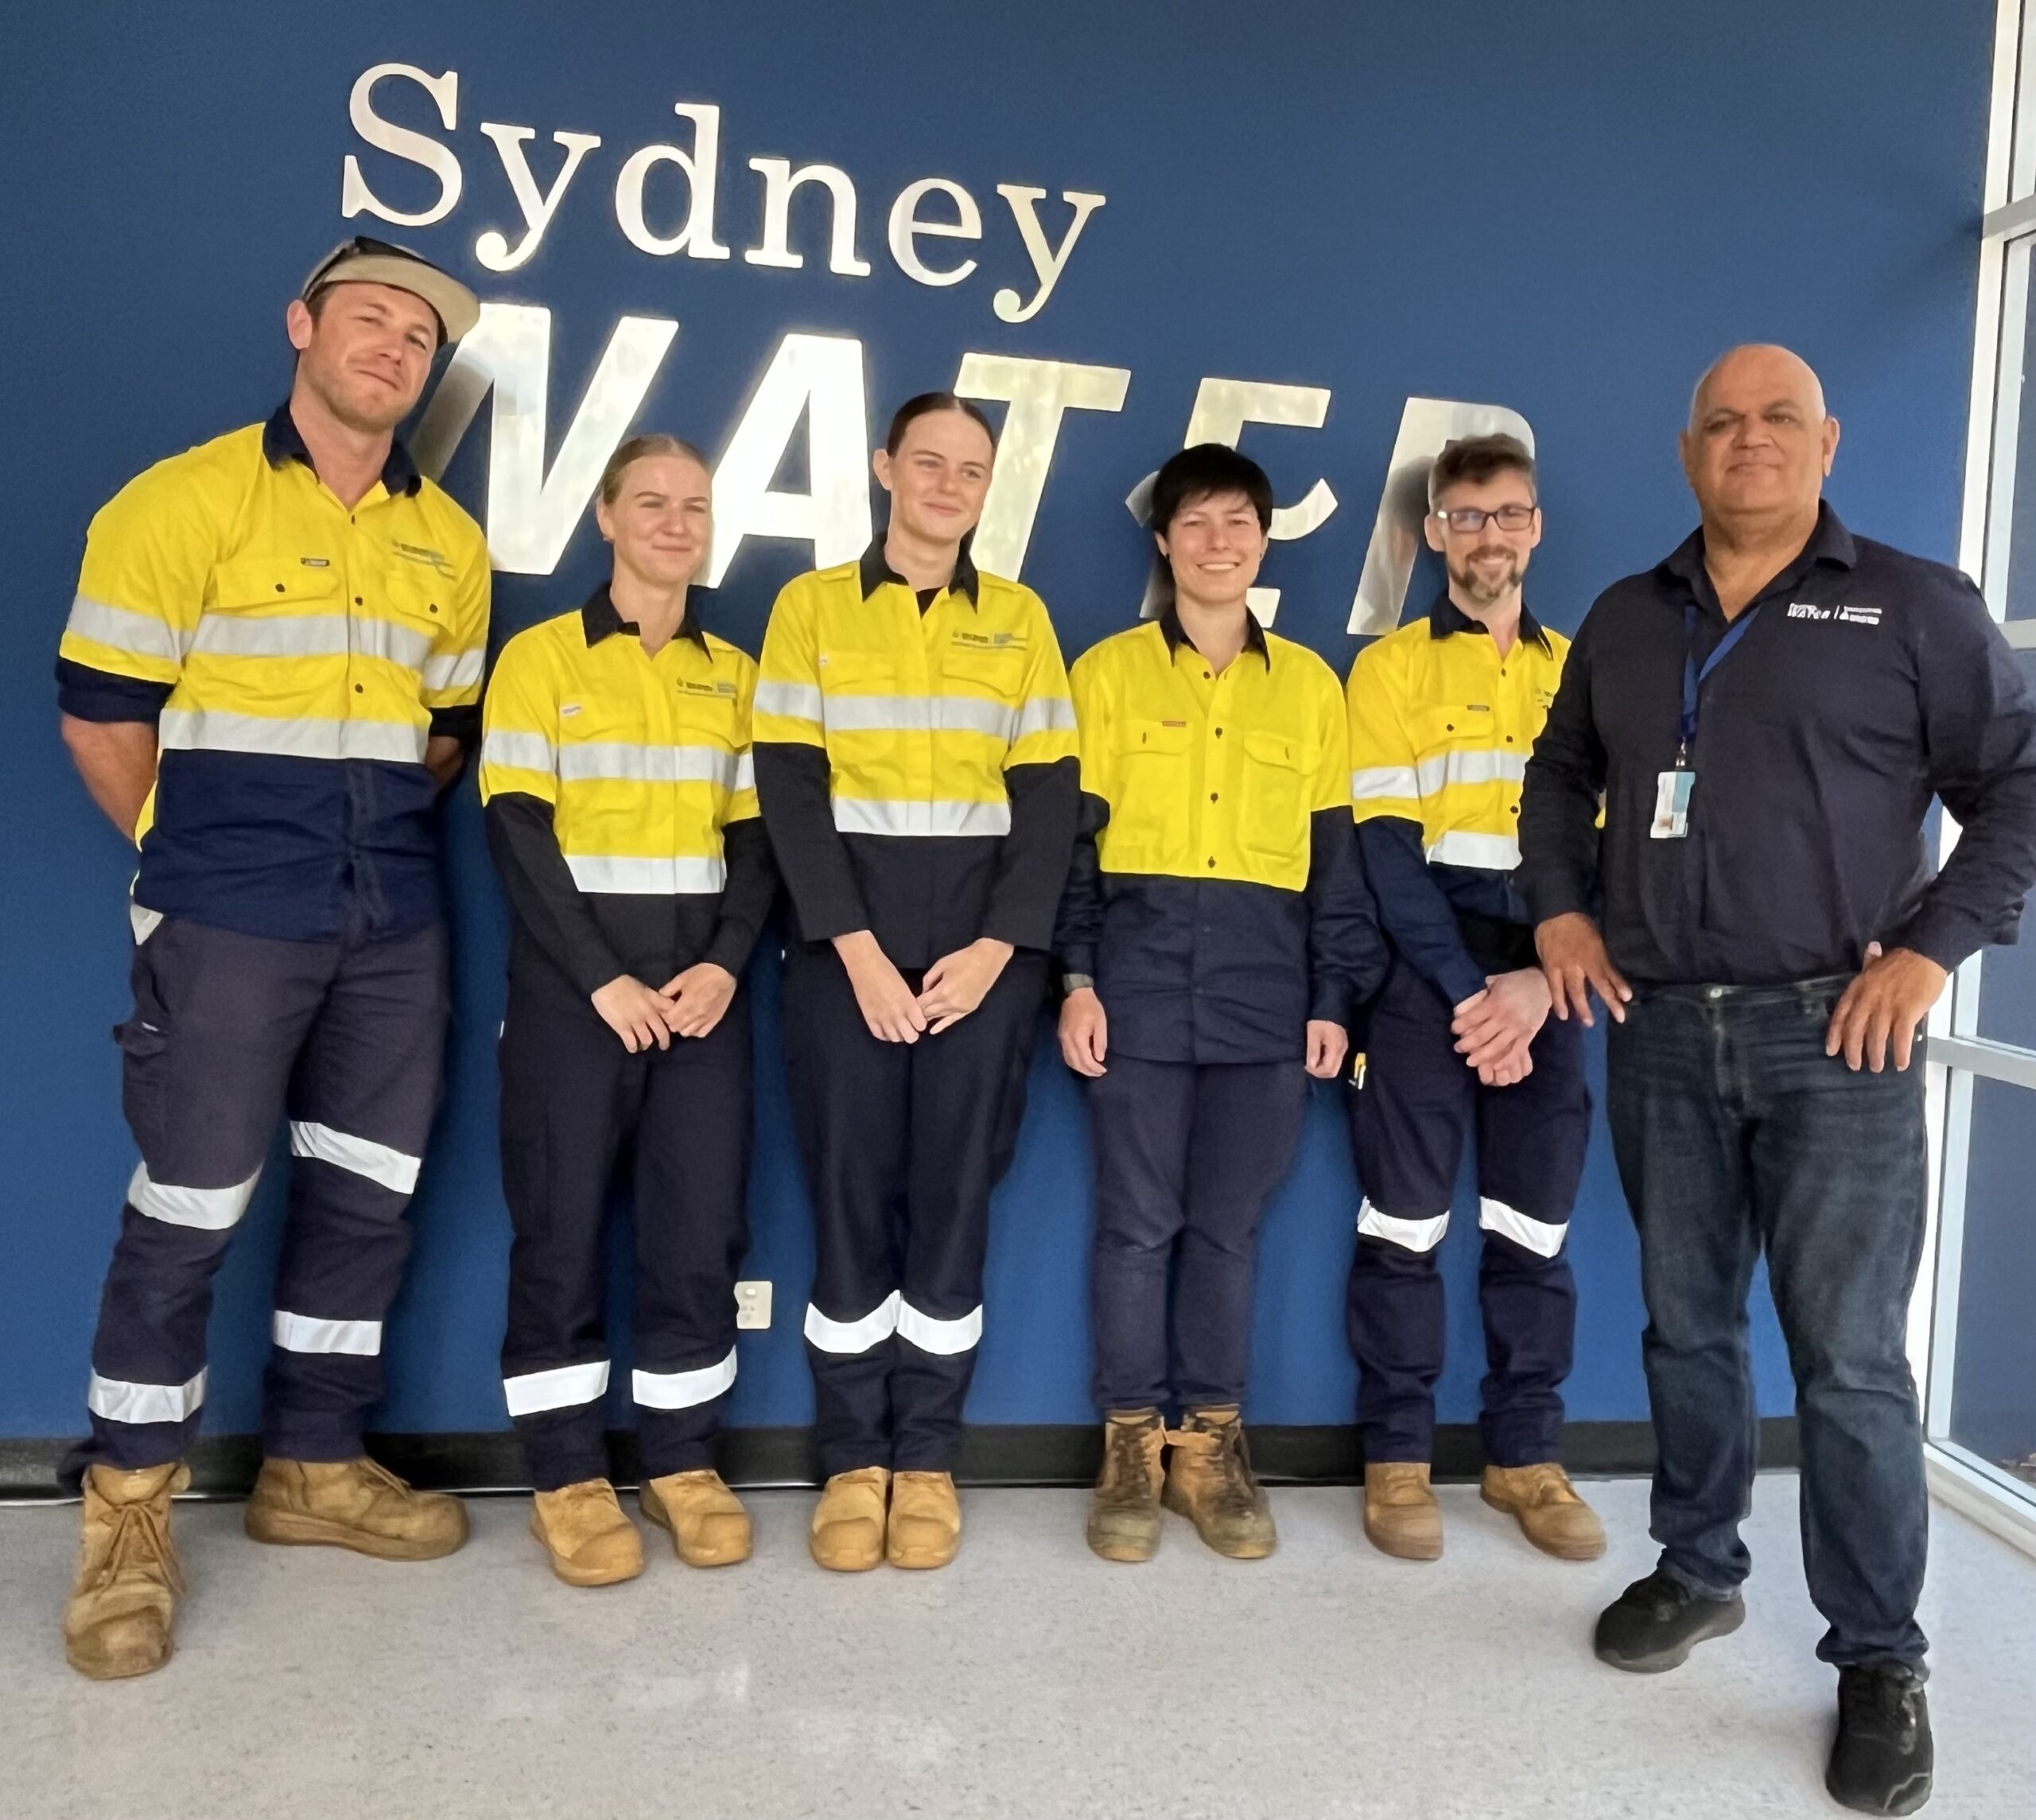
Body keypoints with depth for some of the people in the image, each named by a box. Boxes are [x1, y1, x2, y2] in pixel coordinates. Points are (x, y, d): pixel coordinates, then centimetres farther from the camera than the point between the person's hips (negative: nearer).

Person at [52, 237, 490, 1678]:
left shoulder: (450, 541, 9)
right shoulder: (183, 501, -5)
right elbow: (101, 710, -4)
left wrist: (382, 842, 12)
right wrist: (198, 858, 3)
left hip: (396, 922, 5)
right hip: (227, 922, -5)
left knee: (369, 1194, 9)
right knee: (190, 1208, -1)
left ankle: (314, 1468, 26)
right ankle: (128, 1512, 16)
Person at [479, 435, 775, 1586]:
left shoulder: (736, 672, 12)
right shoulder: (540, 658, 2)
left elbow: (757, 838, 9)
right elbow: (517, 834, -5)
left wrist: (726, 964, -8)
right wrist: (601, 979, -14)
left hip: (702, 985, 3)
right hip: (572, 984, -3)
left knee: (704, 1221, 2)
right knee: (563, 1222, 1)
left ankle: (683, 1460, 16)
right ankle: (568, 1476, 13)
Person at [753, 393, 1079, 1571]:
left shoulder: (1020, 620, 11)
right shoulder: (812, 606, 6)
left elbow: (1051, 801, 5)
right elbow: (789, 790, -2)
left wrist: (997, 947, -8)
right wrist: (857, 949, -12)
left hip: (982, 946, 1)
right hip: (847, 942, -1)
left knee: (955, 1196, 2)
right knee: (850, 1194, 0)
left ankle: (928, 1458, 16)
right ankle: (854, 1459, 14)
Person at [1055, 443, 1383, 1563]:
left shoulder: (1309, 684, 12)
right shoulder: (1109, 671, 6)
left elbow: (1331, 852, 12)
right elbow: (1073, 838, 3)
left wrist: (1333, 996, 6)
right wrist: (1075, 979, -6)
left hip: (1267, 984, 2)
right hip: (1141, 973, -2)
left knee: (1228, 1224, 8)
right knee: (1137, 1219, 3)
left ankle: (1210, 1441, 21)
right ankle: (1132, 1443, 17)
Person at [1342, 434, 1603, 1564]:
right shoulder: (1389, 669, 3)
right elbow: (1386, 849, -6)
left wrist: (1542, 982, -8)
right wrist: (1467, 988, -13)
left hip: (1544, 976, 3)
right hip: (1426, 971, -3)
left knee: (1536, 1222, 8)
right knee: (1407, 1218, 1)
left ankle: (1526, 1452, 21)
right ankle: (1396, 1455, 12)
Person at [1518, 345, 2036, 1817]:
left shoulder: (1915, 606, 1)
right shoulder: (1627, 619, 13)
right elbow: (1561, 773, 23)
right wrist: (1561, 908, 8)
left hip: (1833, 1035, -4)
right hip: (1660, 1035, 4)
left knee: (1850, 1358, -1)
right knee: (1687, 1327, 13)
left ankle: (1881, 1660, 13)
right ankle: (1698, 1569, 31)